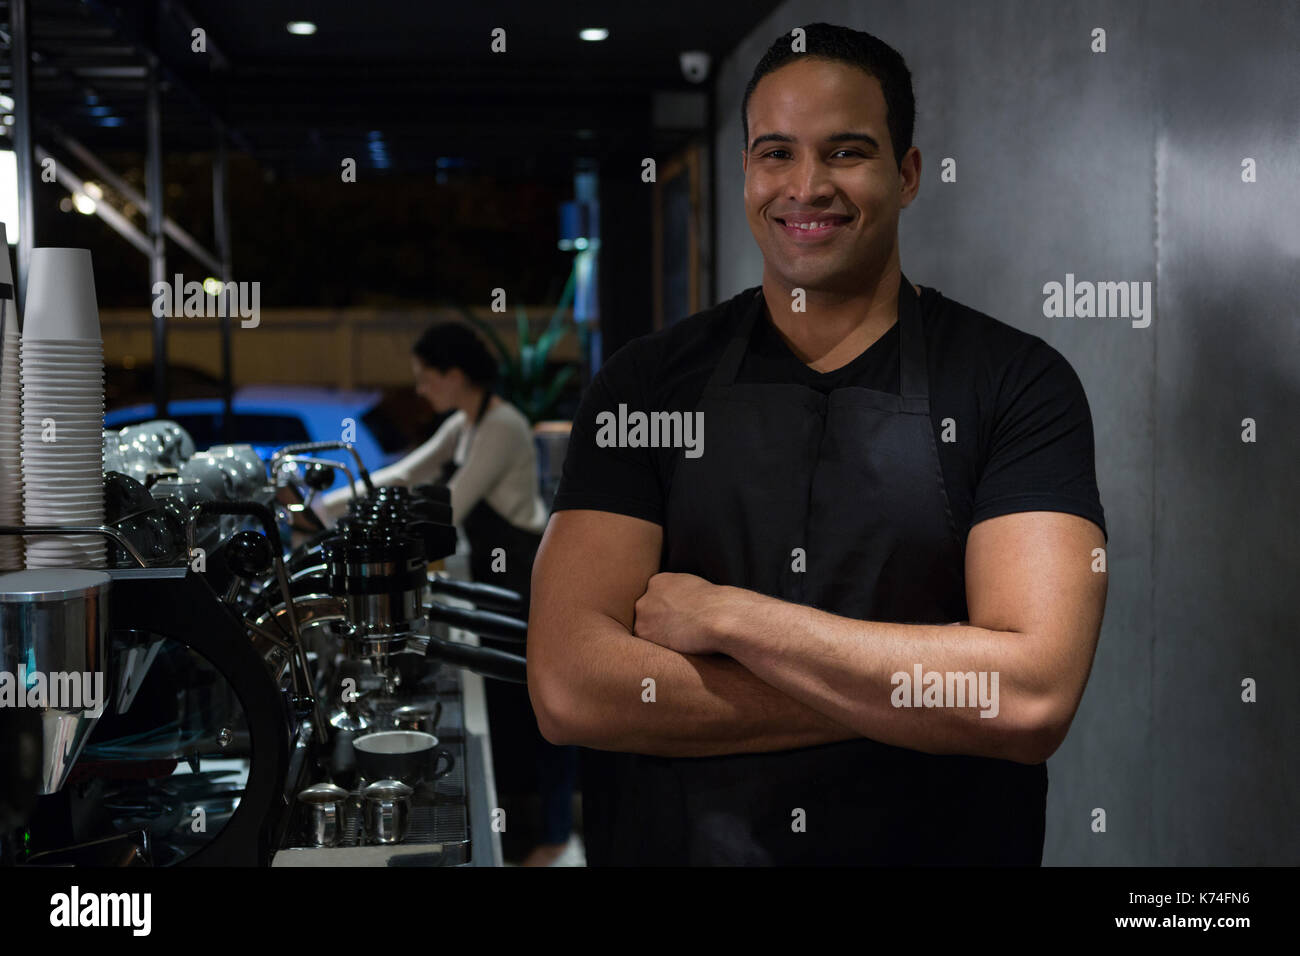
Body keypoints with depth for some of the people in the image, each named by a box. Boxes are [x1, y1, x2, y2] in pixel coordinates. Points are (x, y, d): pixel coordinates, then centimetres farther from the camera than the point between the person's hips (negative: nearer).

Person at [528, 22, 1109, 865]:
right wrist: (927, 683, -18)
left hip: (943, 843, -1)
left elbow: (1033, 699, -20)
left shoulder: (1018, 381, -8)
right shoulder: (647, 380, -3)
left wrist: (724, 614, -18)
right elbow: (569, 689, -15)